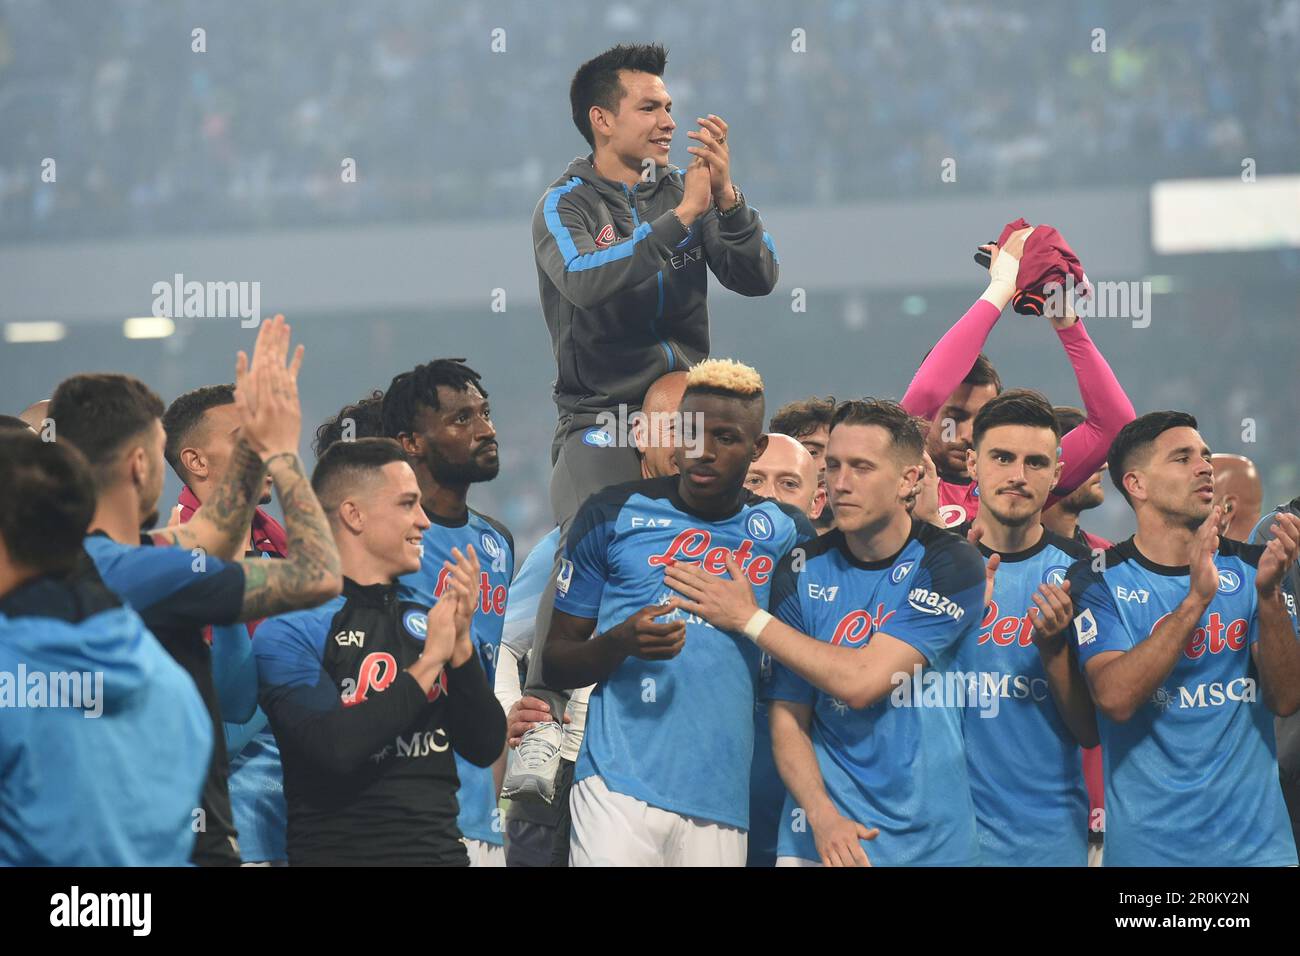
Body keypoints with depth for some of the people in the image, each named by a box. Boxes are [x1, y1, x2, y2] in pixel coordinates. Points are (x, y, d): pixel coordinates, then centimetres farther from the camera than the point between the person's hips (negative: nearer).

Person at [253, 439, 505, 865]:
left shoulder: (424, 621, 9)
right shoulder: (291, 629, -9)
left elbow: (484, 748, 5)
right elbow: (336, 749, -22)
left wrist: (460, 645, -8)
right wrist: (429, 660, -14)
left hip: (442, 847, 5)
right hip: (342, 851, -5)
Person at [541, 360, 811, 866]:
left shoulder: (784, 534, 12)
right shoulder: (615, 515, 6)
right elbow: (557, 659, 7)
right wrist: (620, 642, -11)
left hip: (721, 801, 2)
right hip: (619, 785, -2)